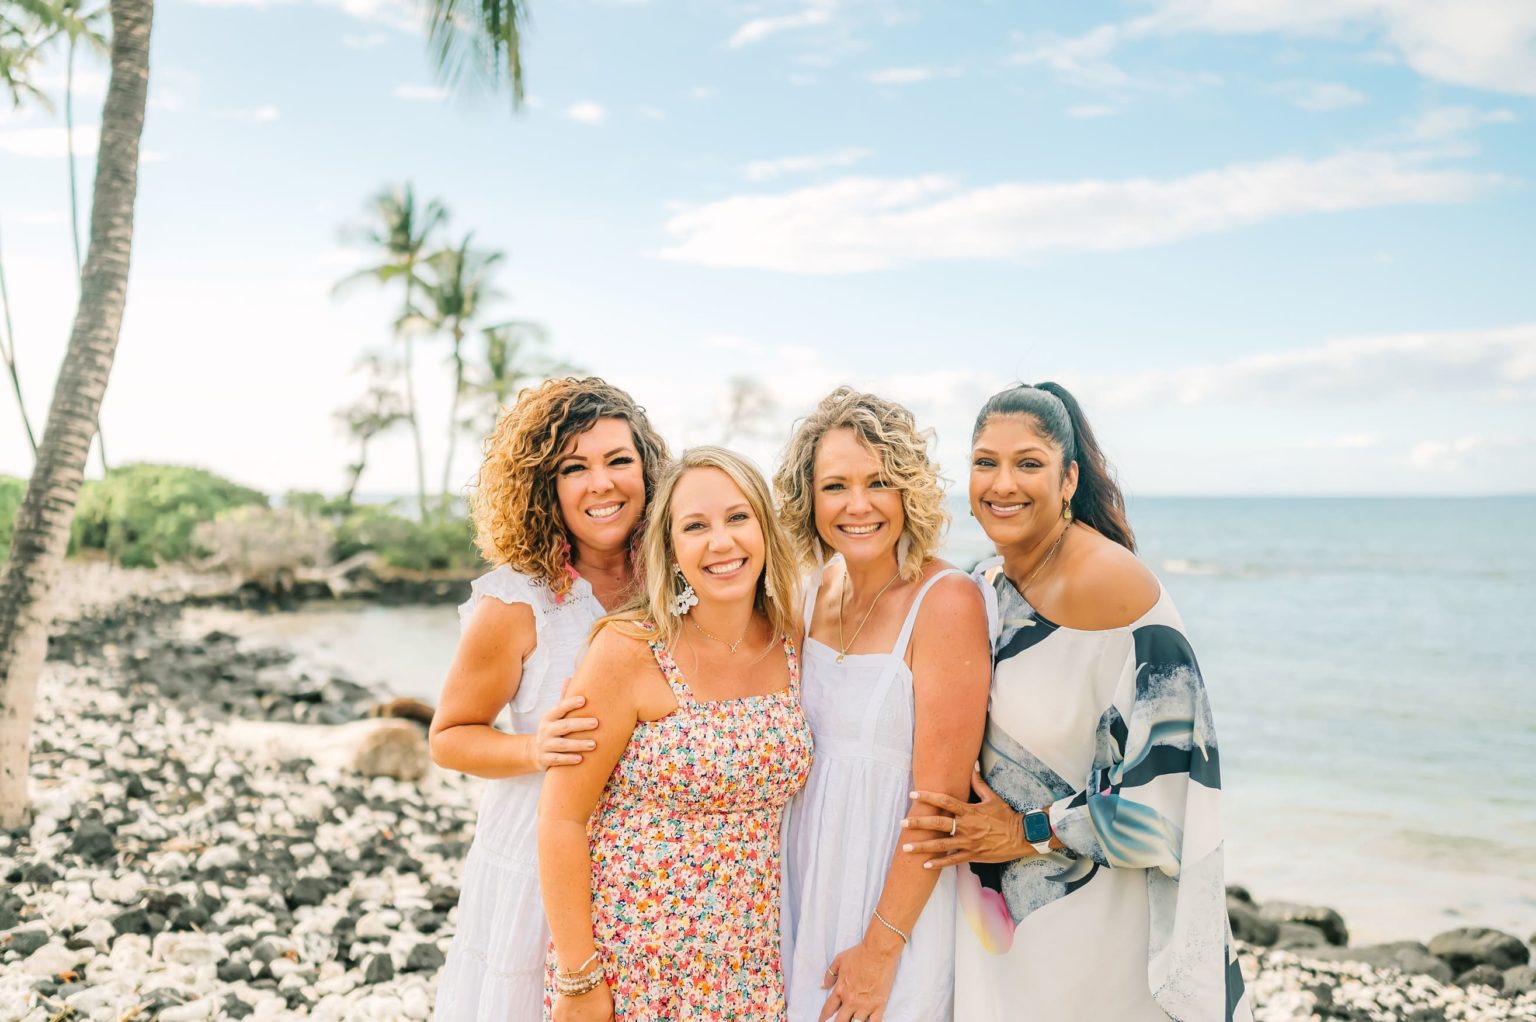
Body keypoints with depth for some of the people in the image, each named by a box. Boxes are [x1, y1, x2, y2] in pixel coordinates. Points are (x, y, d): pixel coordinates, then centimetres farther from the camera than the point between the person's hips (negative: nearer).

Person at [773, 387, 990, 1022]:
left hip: (897, 892, -6)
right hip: (807, 876, 6)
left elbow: (940, 797, -19)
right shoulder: (820, 589, 1)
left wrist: (882, 947, -17)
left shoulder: (946, 602, -19)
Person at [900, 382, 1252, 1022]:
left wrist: (1030, 832, -15)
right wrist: (947, 820, -4)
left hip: (1098, 915, -6)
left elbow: (1169, 766, -23)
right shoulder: (988, 585, 2)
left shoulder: (1106, 581, -22)